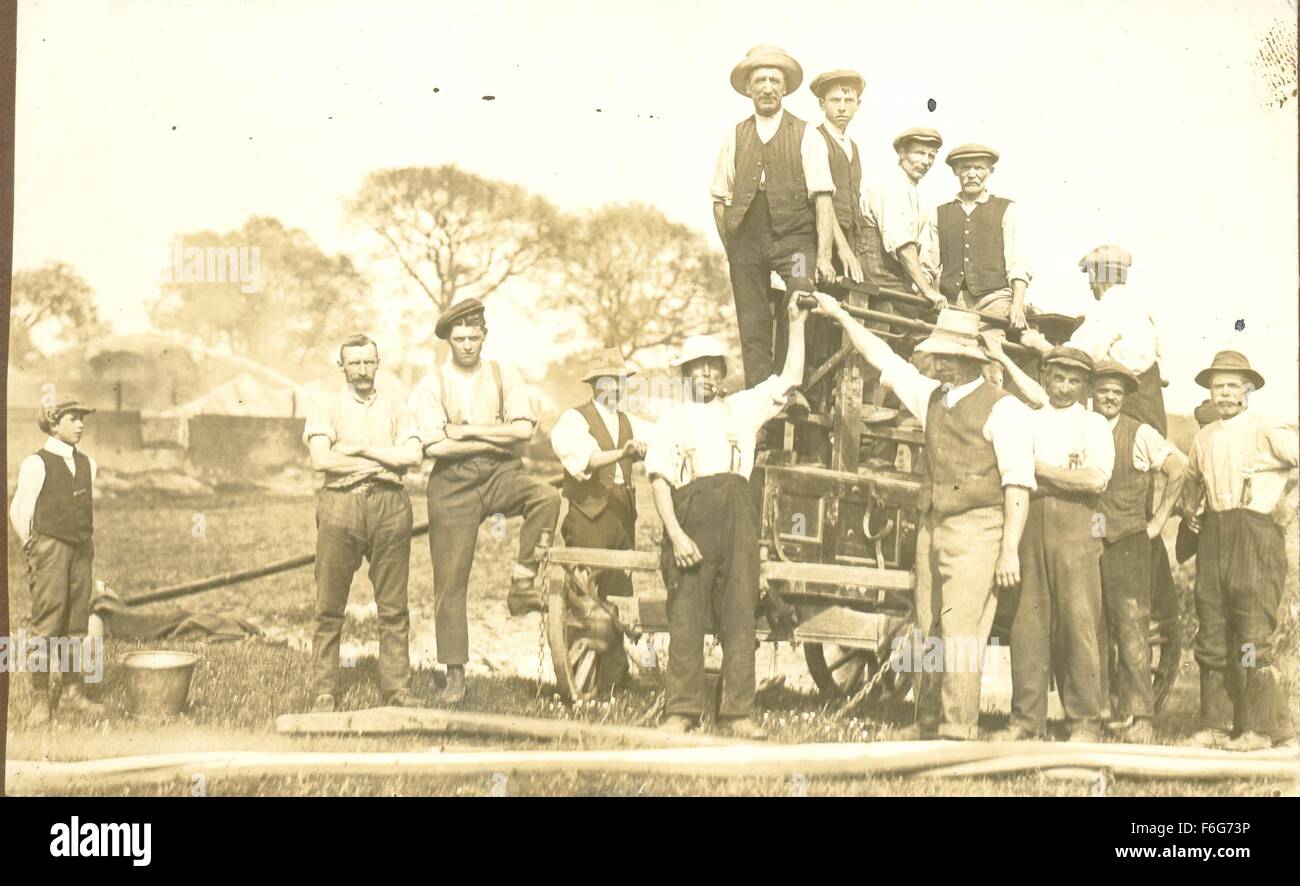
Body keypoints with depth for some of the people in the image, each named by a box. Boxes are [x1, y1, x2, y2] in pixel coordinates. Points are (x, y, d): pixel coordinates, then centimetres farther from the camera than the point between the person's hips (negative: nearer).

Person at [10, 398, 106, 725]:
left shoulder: (87, 464, 13)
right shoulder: (36, 464, -5)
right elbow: (20, 511, -3)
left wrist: (88, 547, 14)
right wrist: (32, 551, -3)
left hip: (81, 550, 6)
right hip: (49, 548, -5)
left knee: (76, 623, 7)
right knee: (45, 624, -5)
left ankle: (71, 692, 17)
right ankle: (40, 699, 2)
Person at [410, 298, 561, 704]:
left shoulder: (504, 375, 8)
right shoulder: (431, 385, 3)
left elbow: (524, 428, -5)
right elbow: (435, 445, -9)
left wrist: (468, 431, -9)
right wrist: (497, 439, -9)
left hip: (502, 474, 1)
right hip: (453, 484, -1)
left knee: (547, 496, -32)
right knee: (450, 581, -2)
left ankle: (522, 584, -17)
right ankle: (455, 675, 7)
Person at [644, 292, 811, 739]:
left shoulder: (742, 409, 21)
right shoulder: (671, 421, 13)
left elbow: (790, 379, 18)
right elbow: (659, 481, 3)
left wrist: (796, 324, 13)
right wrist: (675, 533, -10)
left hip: (737, 514, 2)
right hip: (690, 514, -2)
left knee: (739, 614, -1)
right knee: (686, 616, -4)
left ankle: (738, 712, 1)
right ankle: (681, 711, 0)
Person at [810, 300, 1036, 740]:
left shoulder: (1002, 408, -7)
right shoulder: (932, 396, 14)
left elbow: (1018, 484, -11)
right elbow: (884, 359, 26)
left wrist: (1010, 550, -17)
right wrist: (842, 316, 29)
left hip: (976, 532, -7)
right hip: (932, 528, 7)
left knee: (960, 632, -12)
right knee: (928, 632, 8)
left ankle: (959, 730, -10)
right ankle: (928, 724, 14)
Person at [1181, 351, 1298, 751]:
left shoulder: (1265, 429, -3)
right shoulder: (1205, 437, 17)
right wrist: (1190, 508, 21)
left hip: (1254, 532, -6)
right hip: (1212, 535, 6)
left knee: (1252, 636, -7)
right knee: (1211, 633, 6)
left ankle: (1259, 727, -2)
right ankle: (1215, 724, 11)